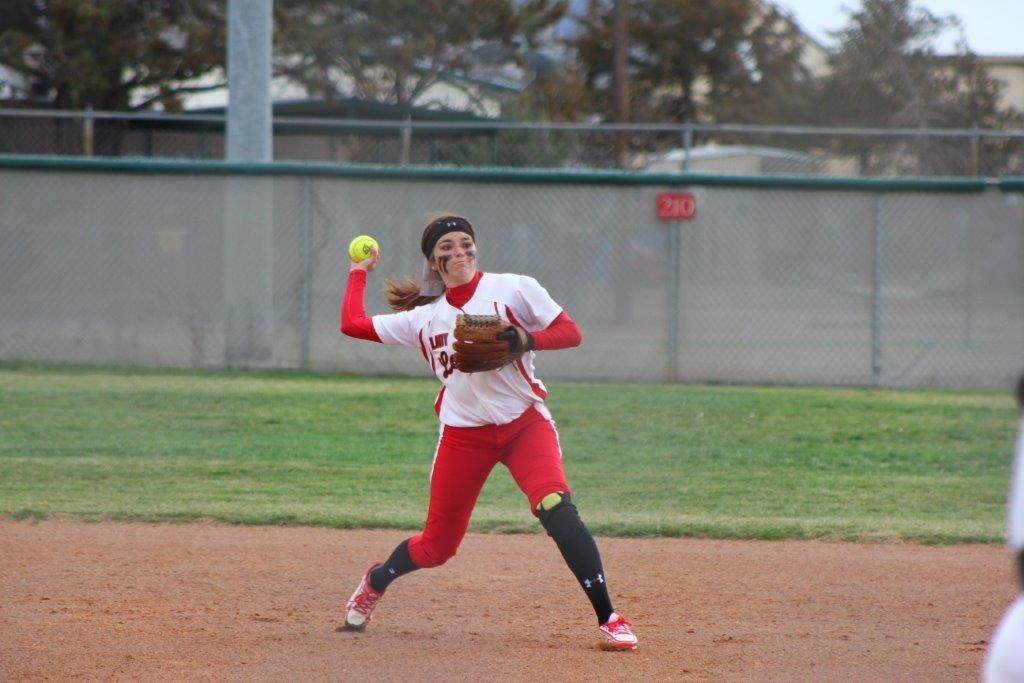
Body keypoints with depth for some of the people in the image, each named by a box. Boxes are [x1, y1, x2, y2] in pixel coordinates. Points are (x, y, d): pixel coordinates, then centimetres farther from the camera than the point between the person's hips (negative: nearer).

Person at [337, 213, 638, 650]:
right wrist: (359, 273, 23)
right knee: (437, 546, 8)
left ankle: (608, 618, -24)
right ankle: (376, 581, 42)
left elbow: (571, 333, -4)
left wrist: (525, 340, -22)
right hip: (464, 431, 2)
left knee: (556, 509, -28)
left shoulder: (514, 289, -1)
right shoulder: (424, 317, 8)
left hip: (524, 421, -2)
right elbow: (352, 324, 10)